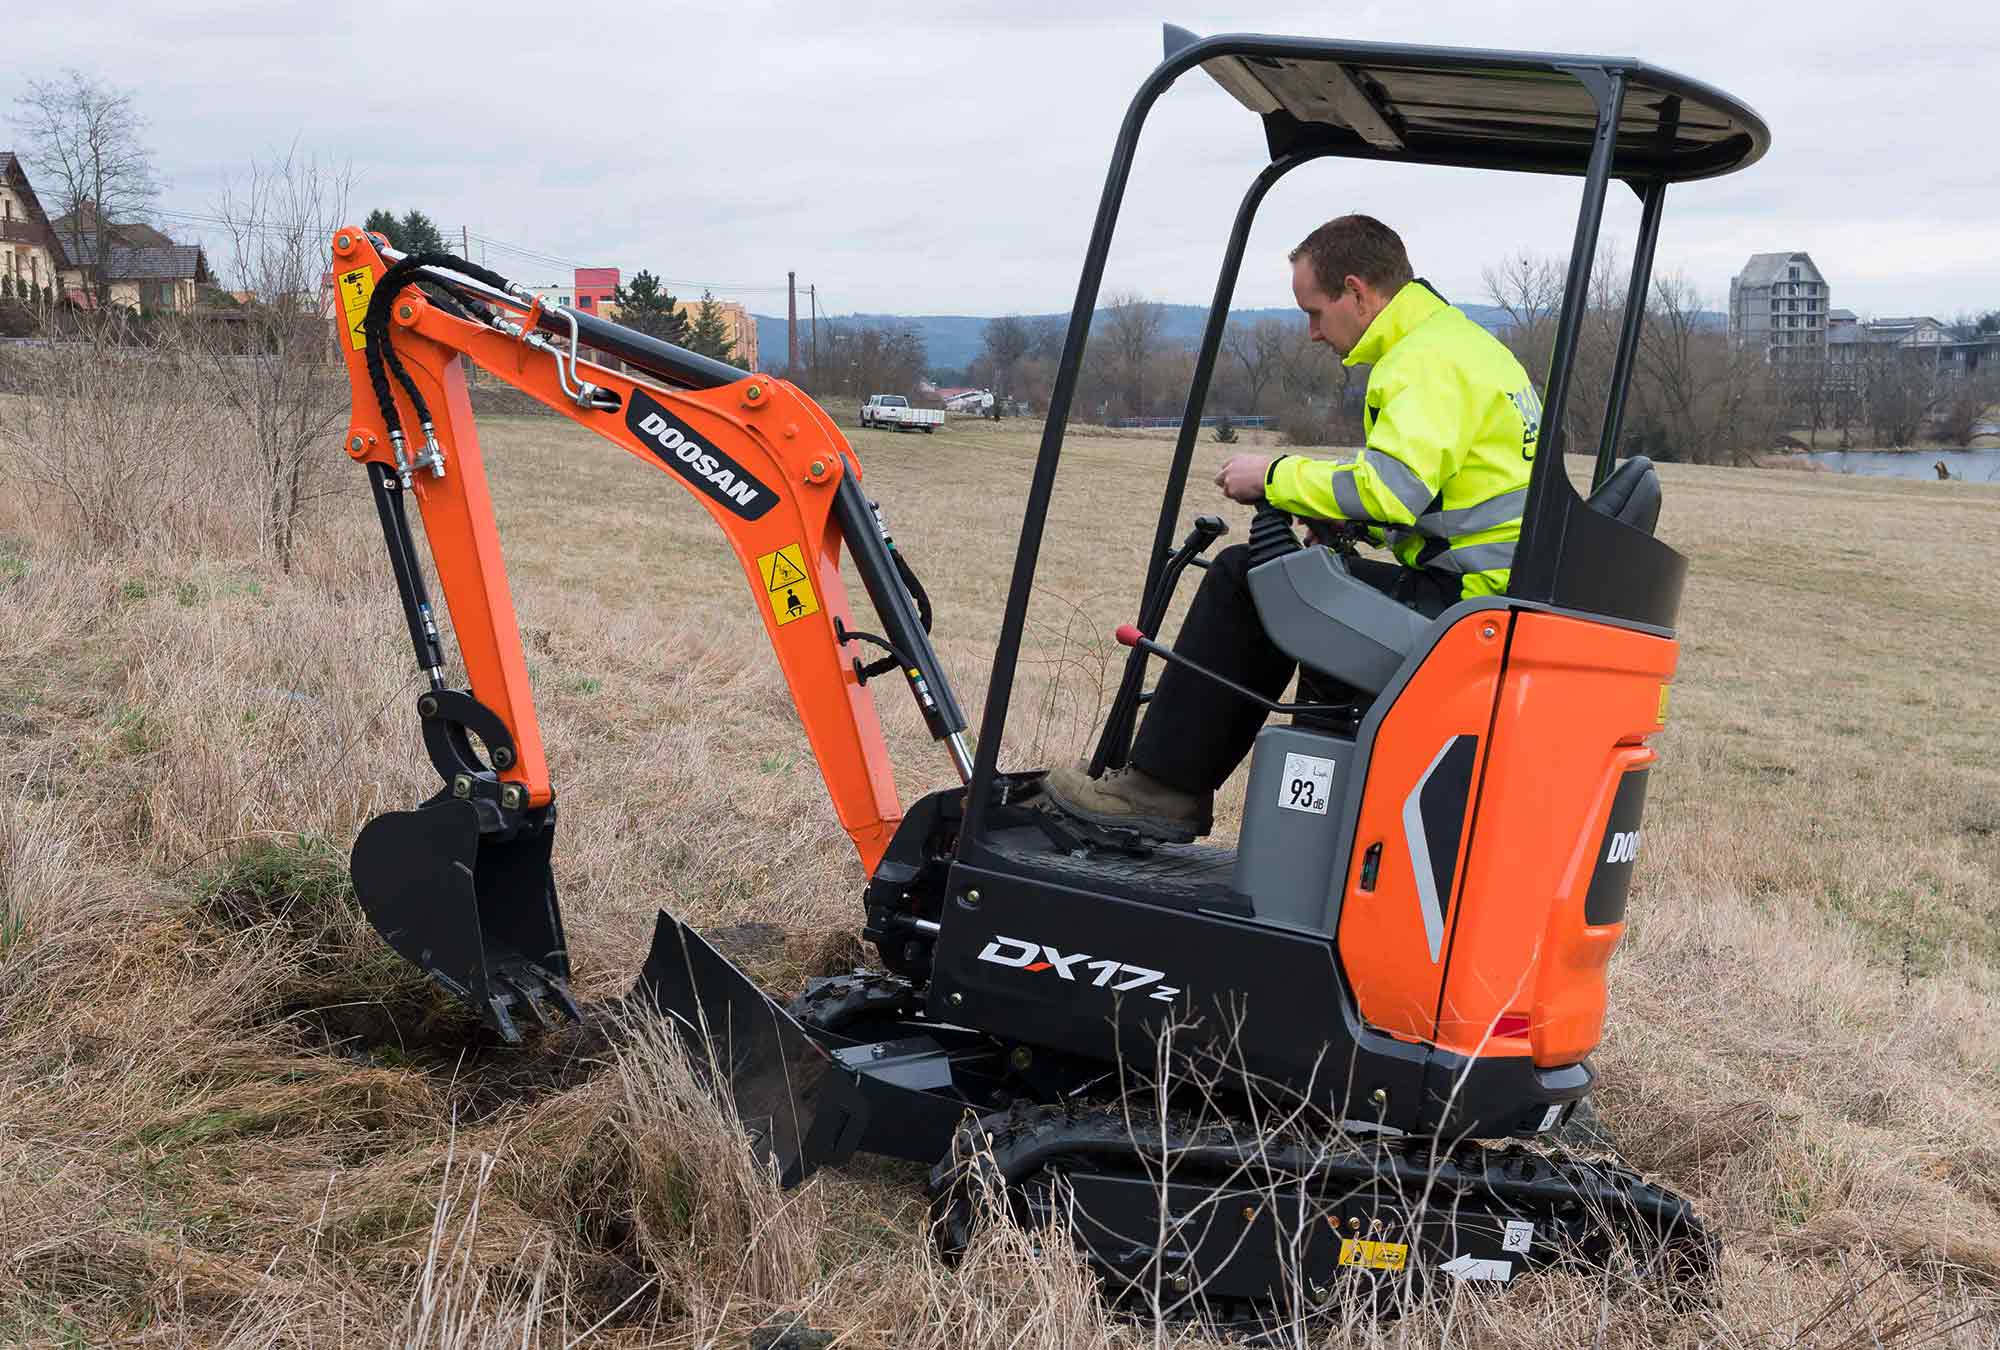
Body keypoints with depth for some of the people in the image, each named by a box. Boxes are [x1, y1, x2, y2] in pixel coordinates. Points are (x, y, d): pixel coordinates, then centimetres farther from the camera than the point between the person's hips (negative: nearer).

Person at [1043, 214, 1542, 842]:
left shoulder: (1429, 359, -13)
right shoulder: (1468, 342, 21)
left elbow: (1390, 490, -25)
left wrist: (1276, 476, -11)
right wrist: (1340, 518, 15)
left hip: (1462, 600, -11)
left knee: (1243, 578, -8)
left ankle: (1165, 786, -3)